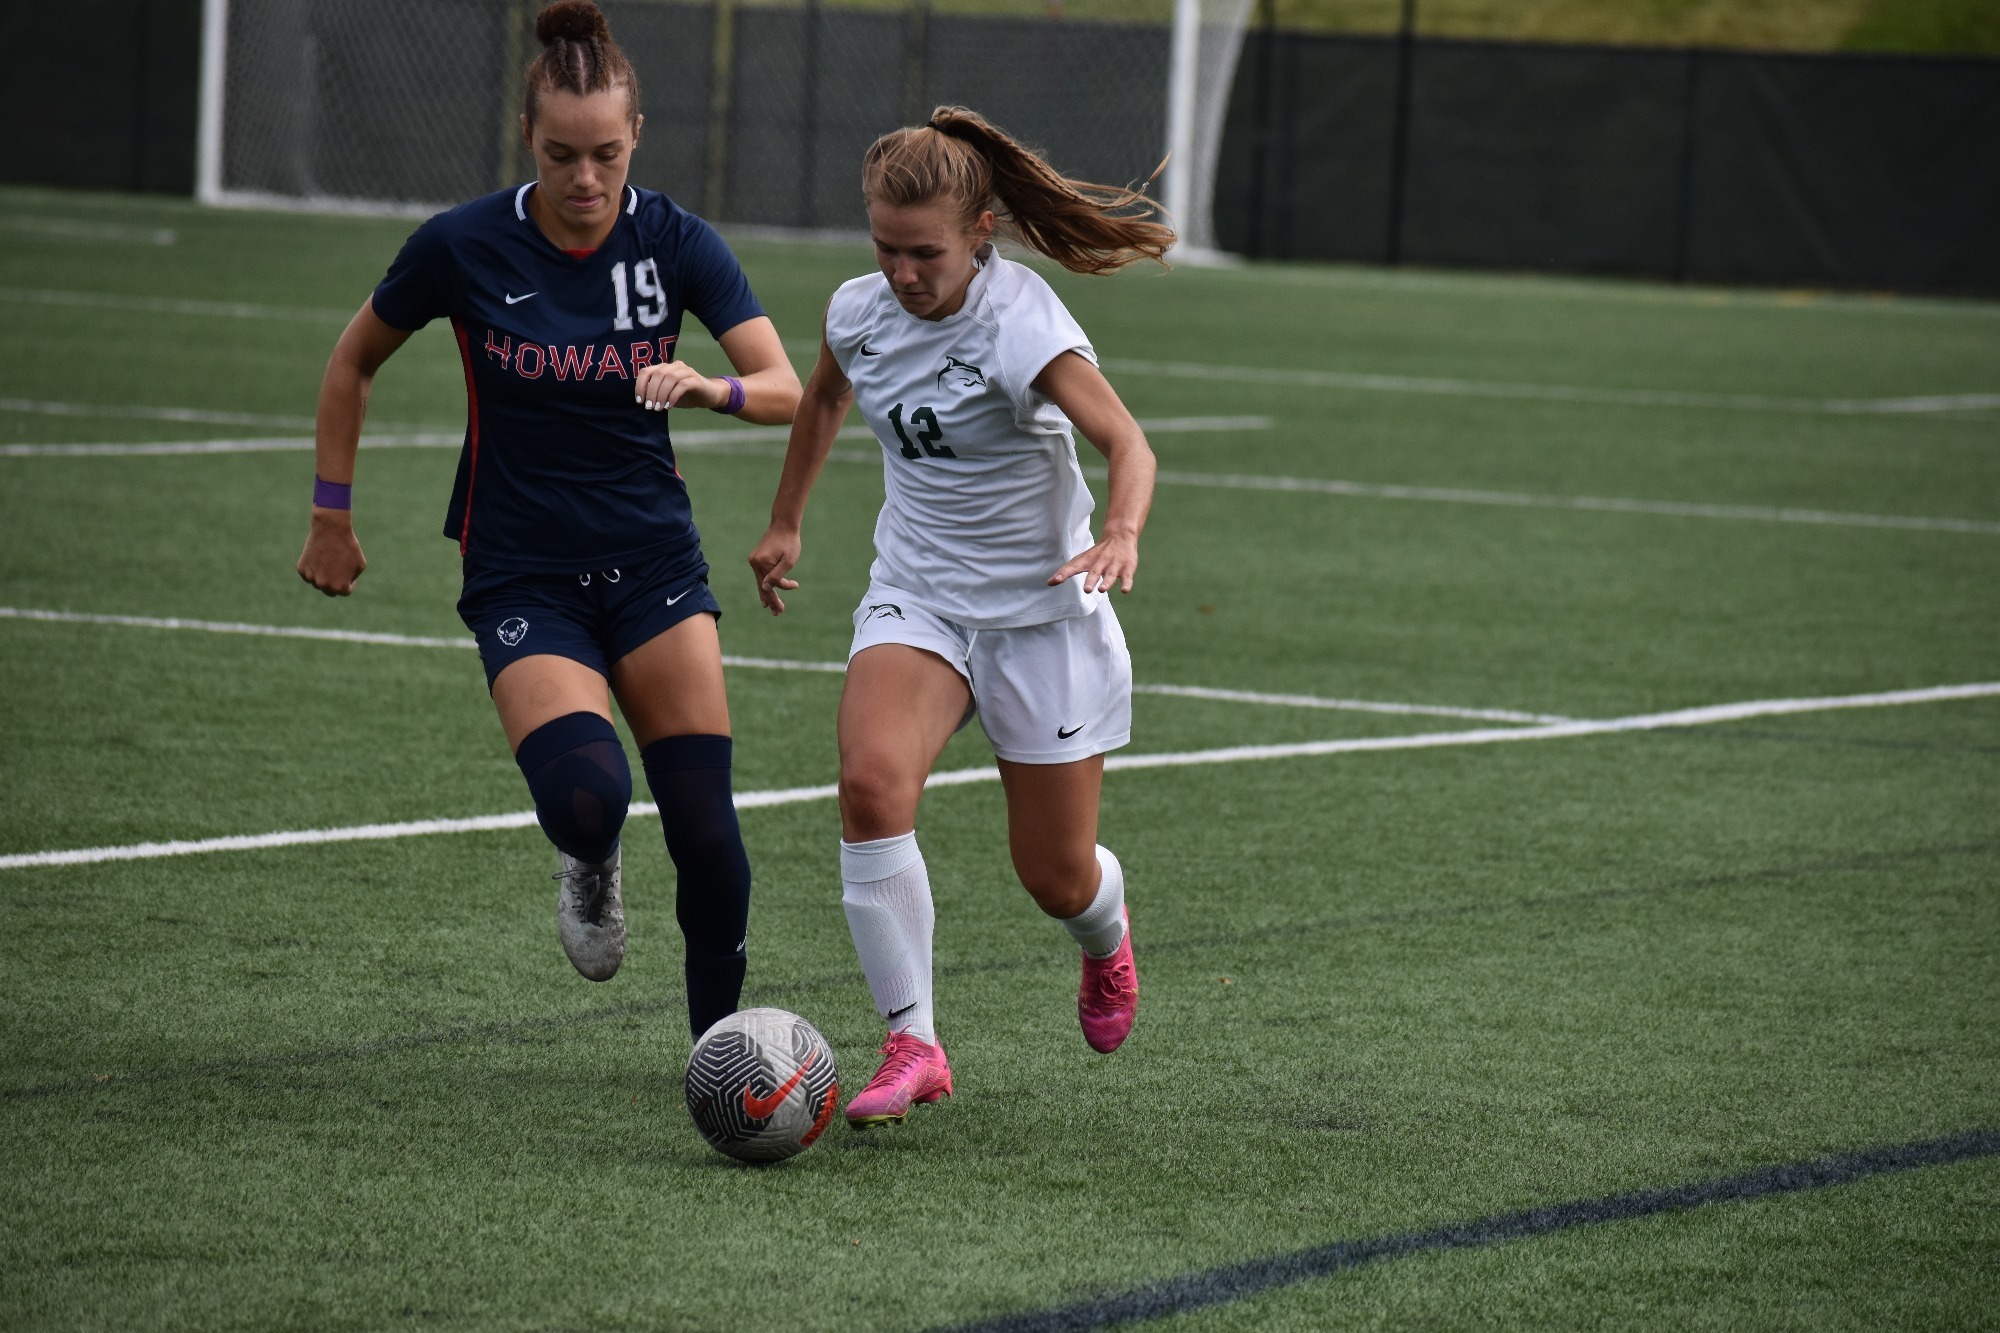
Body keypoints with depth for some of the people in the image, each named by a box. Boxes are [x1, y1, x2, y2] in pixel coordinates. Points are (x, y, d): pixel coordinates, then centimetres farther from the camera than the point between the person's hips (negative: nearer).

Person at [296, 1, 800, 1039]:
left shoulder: (675, 242, -7)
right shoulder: (464, 246, -11)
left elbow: (785, 390, -11)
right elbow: (355, 362, 6)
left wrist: (710, 388, -32)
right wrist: (331, 517, 6)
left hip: (654, 562, 2)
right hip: (521, 578, -2)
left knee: (706, 831, -6)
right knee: (585, 797, -25)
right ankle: (590, 866, 12)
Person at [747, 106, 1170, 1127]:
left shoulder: (1021, 324, -23)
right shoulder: (859, 312, -4)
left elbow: (1128, 443, -34)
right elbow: (823, 398, 20)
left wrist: (1120, 536, -54)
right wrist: (784, 524, 27)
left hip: (1041, 612, -4)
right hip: (915, 597, 4)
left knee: (1056, 879, 7)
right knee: (871, 779, -27)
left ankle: (1106, 935, 47)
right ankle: (913, 1044, -21)